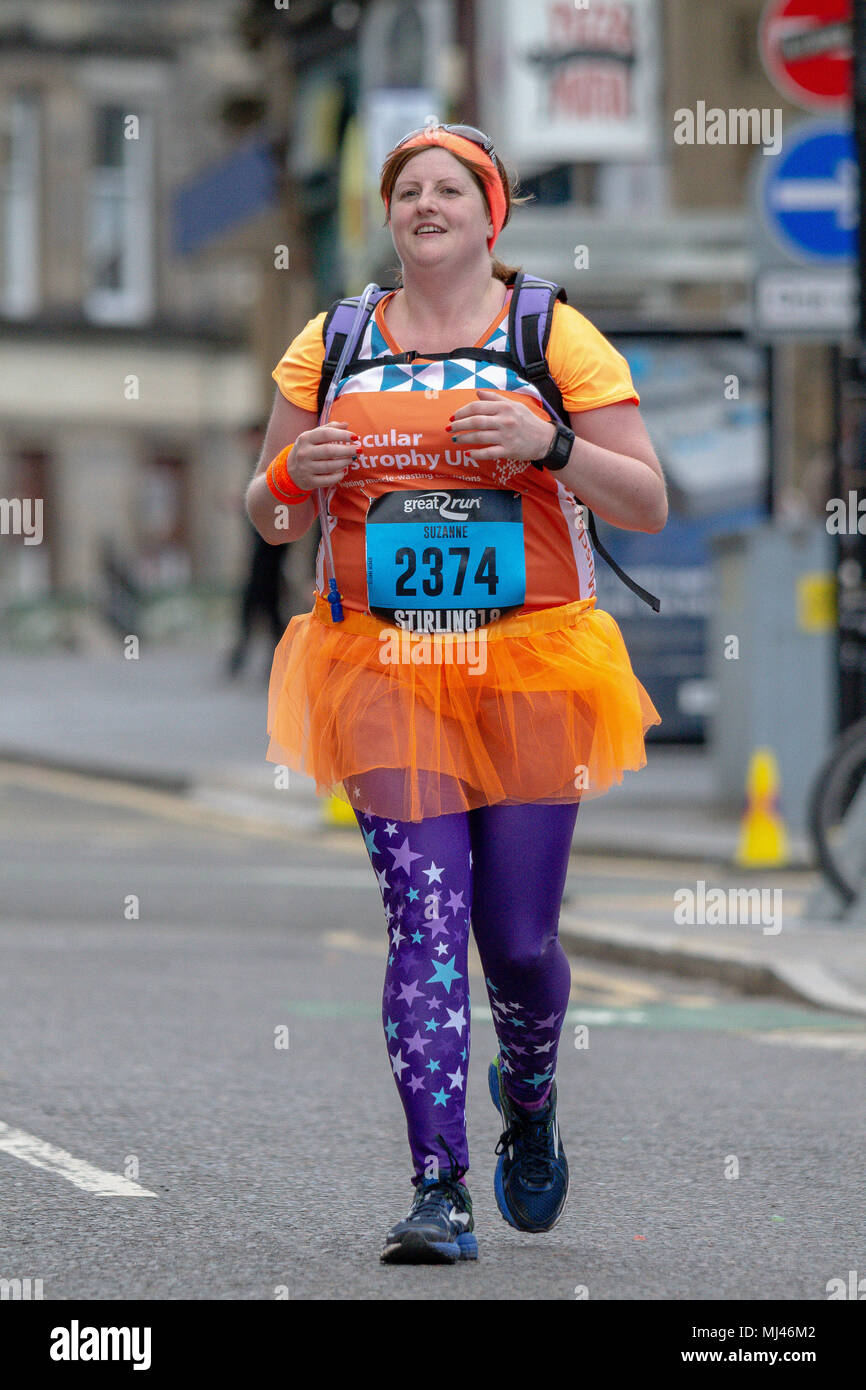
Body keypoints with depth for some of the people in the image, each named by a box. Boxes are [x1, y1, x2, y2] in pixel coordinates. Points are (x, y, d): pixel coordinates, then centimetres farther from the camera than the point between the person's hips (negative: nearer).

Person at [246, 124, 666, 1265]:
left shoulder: (559, 339, 4)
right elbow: (270, 521, 17)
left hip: (529, 668, -1)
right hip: (385, 669, 1)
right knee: (425, 922, -12)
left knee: (520, 938, 1)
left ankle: (530, 1111, 33)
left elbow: (647, 507, 2)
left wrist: (547, 446, -15)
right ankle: (441, 1192, -13)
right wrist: (294, 477, -6)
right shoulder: (332, 346, 11)